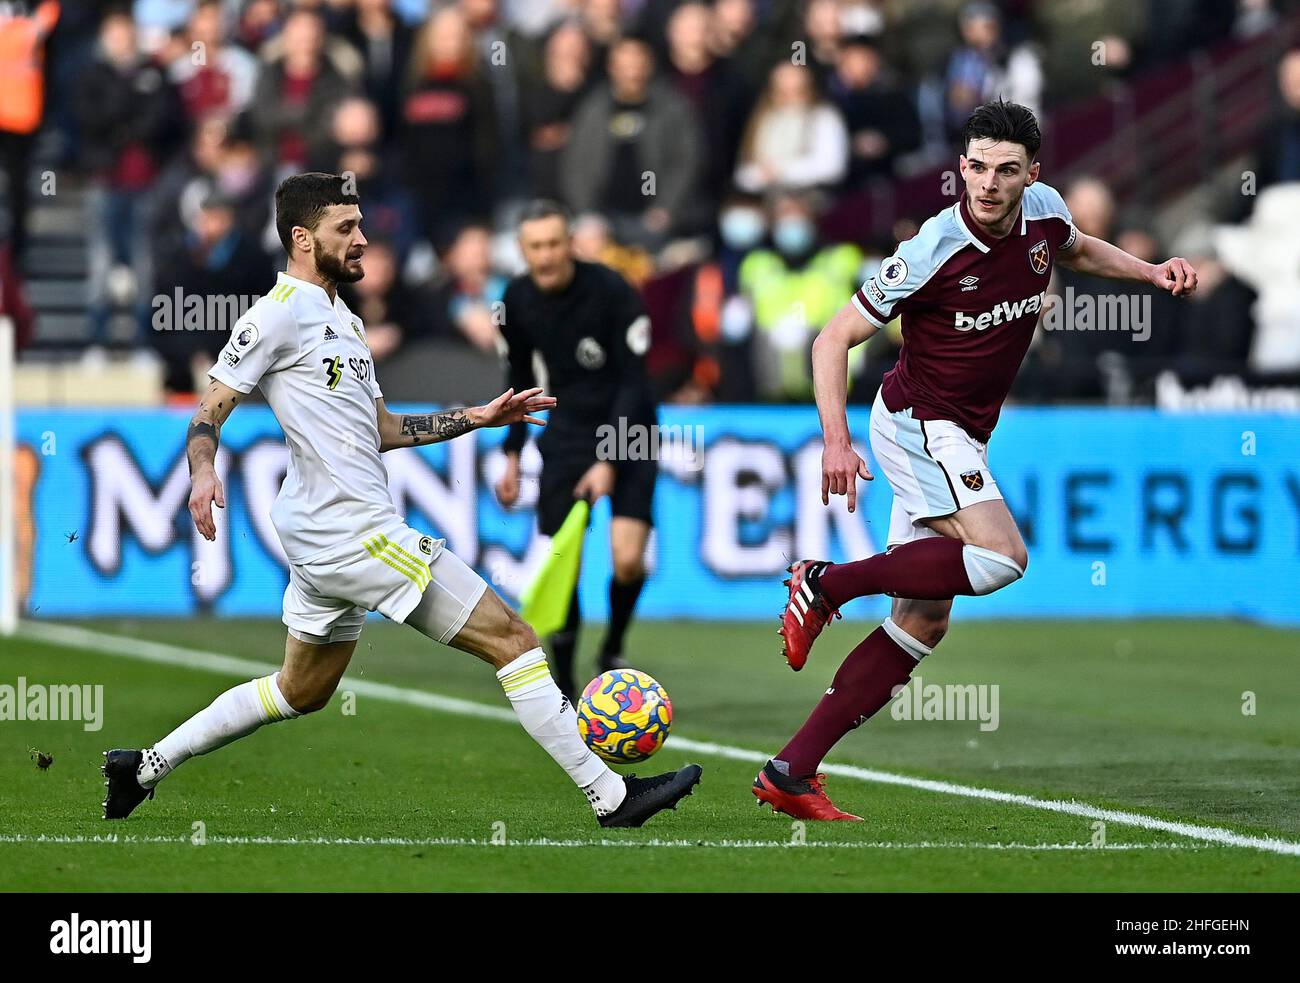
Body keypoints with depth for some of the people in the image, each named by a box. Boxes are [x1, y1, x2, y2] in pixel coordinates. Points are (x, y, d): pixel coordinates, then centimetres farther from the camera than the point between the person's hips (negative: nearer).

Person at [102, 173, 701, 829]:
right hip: (354, 531, -11)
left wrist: (478, 418, 19)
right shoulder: (282, 312, -9)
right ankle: (610, 796, -7)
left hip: (325, 541, 11)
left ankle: (146, 766, 23)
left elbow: (382, 429, 25)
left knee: (301, 693, 21)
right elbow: (209, 411, -10)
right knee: (511, 638, -9)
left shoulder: (343, 320, 20)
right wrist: (203, 472, -30)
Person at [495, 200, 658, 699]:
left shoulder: (612, 292, -18)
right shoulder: (518, 301, -4)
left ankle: (612, 650, 11)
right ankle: (563, 688, 6)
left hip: (627, 433, -3)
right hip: (567, 433, 3)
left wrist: (609, 462, -22)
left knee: (628, 559, -17)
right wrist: (512, 456, 11)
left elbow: (632, 383, -18)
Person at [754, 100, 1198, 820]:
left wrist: (1152, 272, 8)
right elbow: (834, 339, -15)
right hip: (918, 425, -8)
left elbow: (1076, 249, 24)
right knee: (1001, 555, -29)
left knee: (923, 622, 4)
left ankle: (791, 772, 5)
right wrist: (835, 441, -26)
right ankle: (827, 582, -16)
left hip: (959, 443, 8)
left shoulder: (1045, 211, -3)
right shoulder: (933, 251, -22)